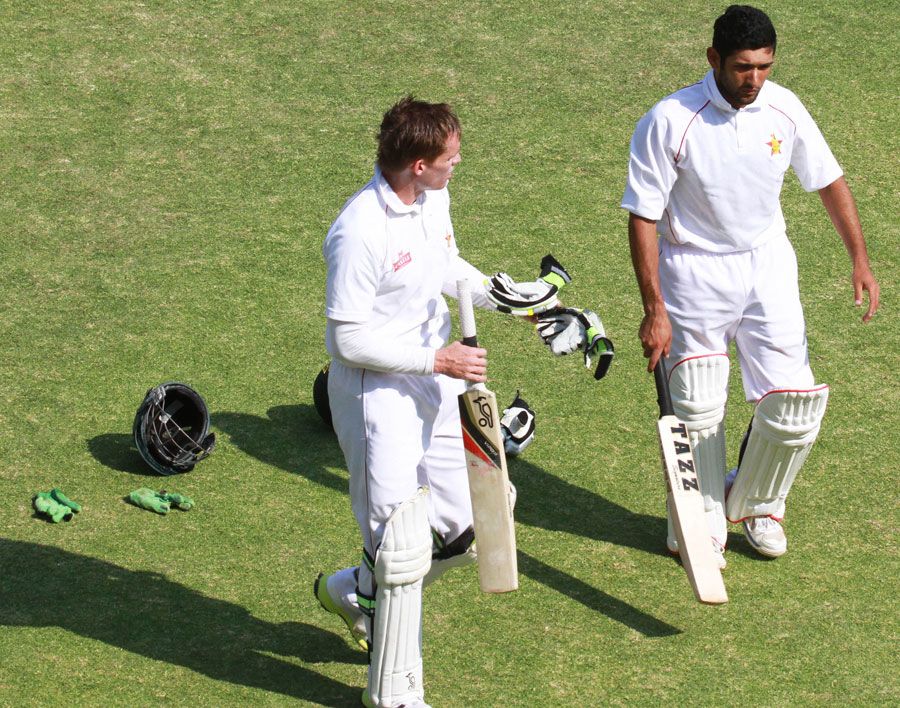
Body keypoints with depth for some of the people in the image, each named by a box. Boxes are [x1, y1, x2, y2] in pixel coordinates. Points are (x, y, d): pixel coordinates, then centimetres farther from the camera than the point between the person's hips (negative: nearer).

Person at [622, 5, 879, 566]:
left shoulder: (784, 109, -6)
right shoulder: (669, 121, -19)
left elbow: (829, 182, 8)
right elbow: (643, 217, -14)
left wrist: (860, 260, 1)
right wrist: (654, 310, -16)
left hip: (768, 267, 3)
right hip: (695, 273, -3)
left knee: (795, 405, -4)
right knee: (698, 410, 2)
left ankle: (756, 503, 23)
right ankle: (704, 524, 24)